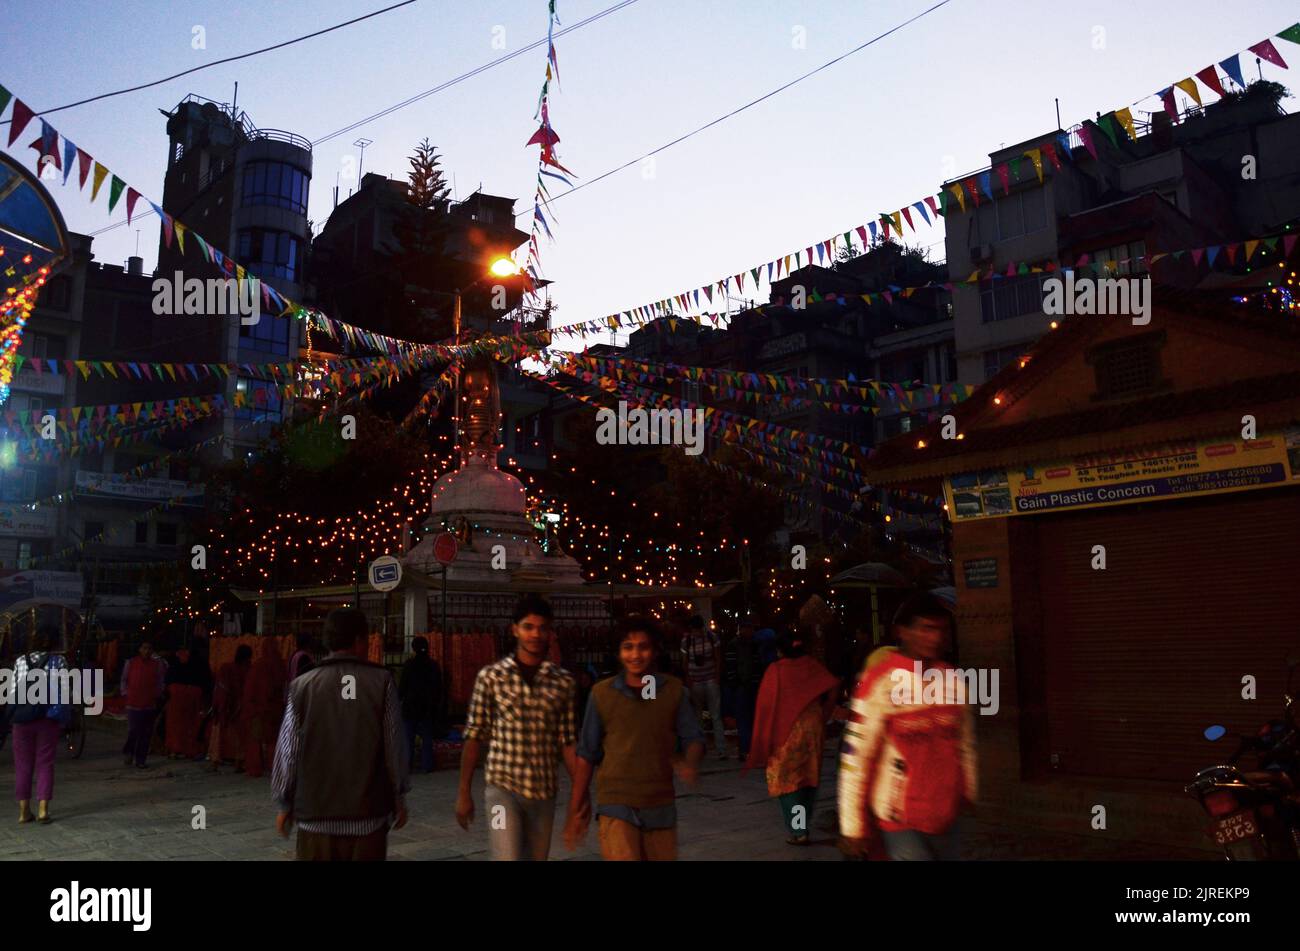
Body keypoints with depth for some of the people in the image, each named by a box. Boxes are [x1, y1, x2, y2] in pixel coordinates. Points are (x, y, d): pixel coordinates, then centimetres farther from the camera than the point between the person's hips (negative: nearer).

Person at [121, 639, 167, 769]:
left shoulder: (157, 664, 6)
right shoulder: (131, 663, 5)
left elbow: (161, 681, 12)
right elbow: (124, 679, 12)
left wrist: (158, 695, 4)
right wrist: (125, 693, 4)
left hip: (150, 704, 1)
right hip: (133, 703, -1)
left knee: (146, 733, 3)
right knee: (133, 731, -6)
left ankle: (140, 760, 12)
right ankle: (127, 753, 21)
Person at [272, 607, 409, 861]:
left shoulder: (302, 685, -2)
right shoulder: (381, 682, -6)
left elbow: (287, 751, 1)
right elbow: (395, 746, -4)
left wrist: (284, 804, 13)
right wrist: (399, 798, 8)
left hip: (316, 814, 1)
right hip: (369, 813, -1)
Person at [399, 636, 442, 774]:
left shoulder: (409, 665, -10)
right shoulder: (433, 666, 1)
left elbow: (402, 685, -8)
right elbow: (438, 688, 5)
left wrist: (399, 698, 6)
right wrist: (437, 704, 14)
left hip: (410, 706, -3)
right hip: (428, 707, 3)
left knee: (409, 737, 4)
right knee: (427, 737, 9)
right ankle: (427, 766, 8)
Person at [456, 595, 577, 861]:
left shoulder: (563, 681, 2)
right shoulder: (491, 676, -4)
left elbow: (568, 742, 4)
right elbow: (475, 738, -1)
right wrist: (464, 793, -1)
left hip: (544, 793, 3)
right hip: (502, 789, -3)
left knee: (536, 857, 13)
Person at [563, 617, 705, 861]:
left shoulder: (674, 690, 0)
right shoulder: (602, 693, -3)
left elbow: (693, 738, 3)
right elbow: (587, 754, 3)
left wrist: (691, 763, -20)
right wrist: (576, 809, 4)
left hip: (661, 807, 2)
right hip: (616, 805, -2)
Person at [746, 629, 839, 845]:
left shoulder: (776, 670, -7)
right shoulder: (812, 666, 1)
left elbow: (766, 705, -6)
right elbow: (833, 686, -9)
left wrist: (766, 741, 3)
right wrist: (823, 714, 5)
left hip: (786, 732, -3)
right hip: (812, 728, 4)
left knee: (786, 779, 3)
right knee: (809, 776, 16)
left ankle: (798, 832, -3)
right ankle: (805, 826, 22)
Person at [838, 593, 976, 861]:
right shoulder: (881, 683, -16)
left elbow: (965, 742, 12)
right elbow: (856, 757, -14)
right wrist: (854, 827, -12)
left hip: (948, 816, 5)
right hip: (902, 821, -5)